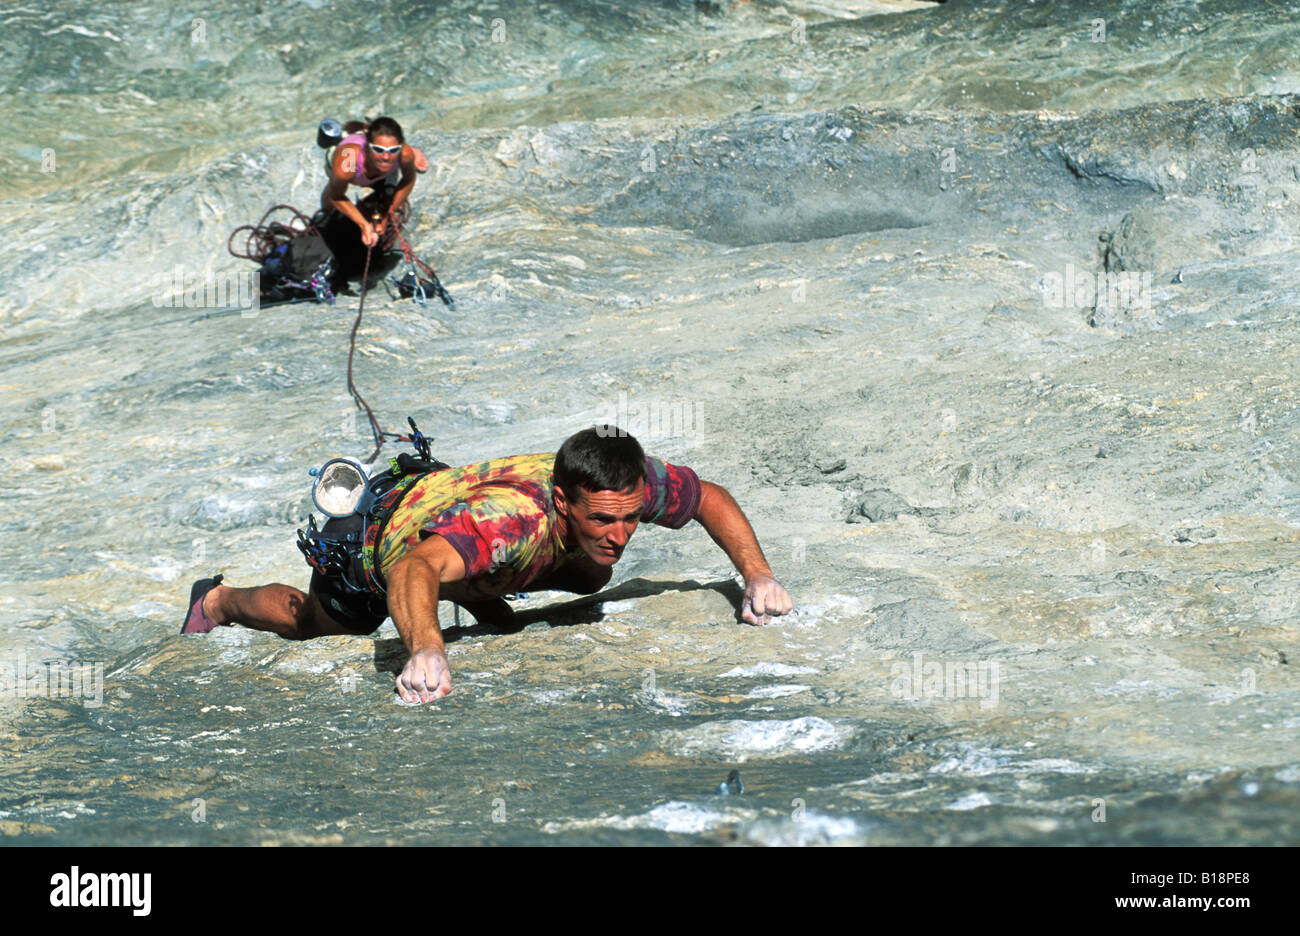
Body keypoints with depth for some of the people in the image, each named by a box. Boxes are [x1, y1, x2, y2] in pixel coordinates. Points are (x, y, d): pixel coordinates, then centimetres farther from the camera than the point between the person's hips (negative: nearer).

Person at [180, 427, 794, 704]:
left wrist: (758, 577, -25)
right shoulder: (512, 518, -51)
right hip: (380, 535, -5)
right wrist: (426, 652, -82)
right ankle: (219, 602, 55)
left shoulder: (632, 482, -32)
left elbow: (713, 500, -12)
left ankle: (480, 597, 39)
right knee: (315, 624, 24)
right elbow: (415, 572, -65)